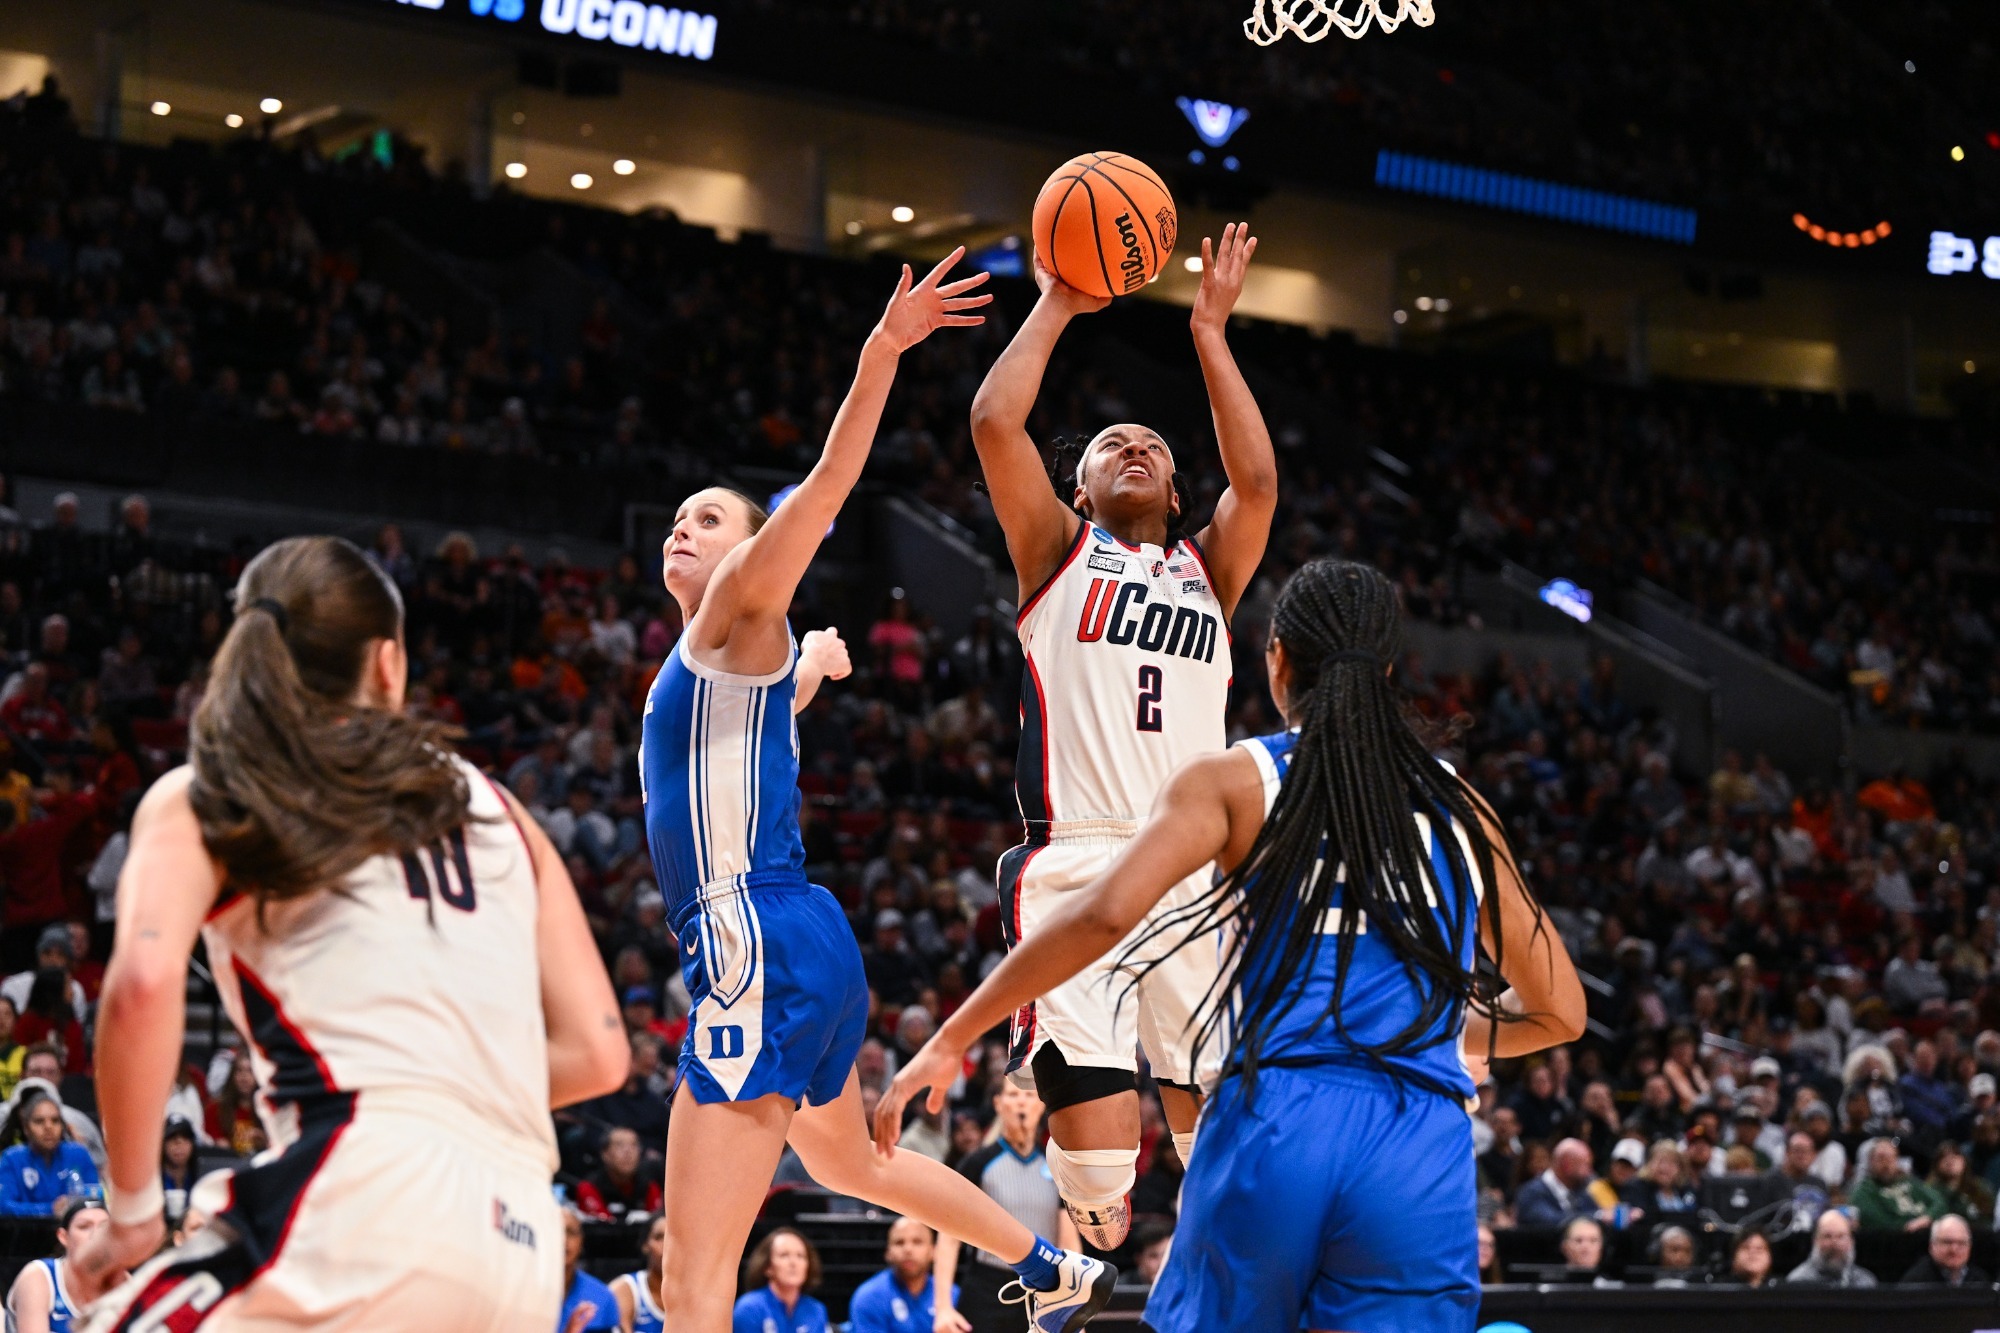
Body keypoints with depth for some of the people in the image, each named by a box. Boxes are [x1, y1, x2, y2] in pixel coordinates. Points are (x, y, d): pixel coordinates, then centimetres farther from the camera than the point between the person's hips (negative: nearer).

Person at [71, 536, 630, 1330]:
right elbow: (596, 1052, 19)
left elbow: (144, 983, -7)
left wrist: (133, 1207, 3)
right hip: (521, 1246, 5)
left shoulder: (202, 796, 12)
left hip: (368, 1196, -5)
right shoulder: (490, 807, 24)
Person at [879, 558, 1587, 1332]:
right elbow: (1559, 1011, 21)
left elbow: (1105, 914, -9)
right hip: (1425, 1153, 1)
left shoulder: (1233, 780, 7)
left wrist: (951, 1039, -1)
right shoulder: (1458, 808, 16)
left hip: (1277, 1124, -1)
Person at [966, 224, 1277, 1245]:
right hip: (1078, 863, -3)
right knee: (1096, 1153, -14)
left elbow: (1255, 482, 4)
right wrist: (1055, 309, 10)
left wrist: (1210, 334, 8)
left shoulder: (1207, 572, 23)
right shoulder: (1059, 551, 16)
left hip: (1197, 874, 3)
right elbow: (994, 423, 2)